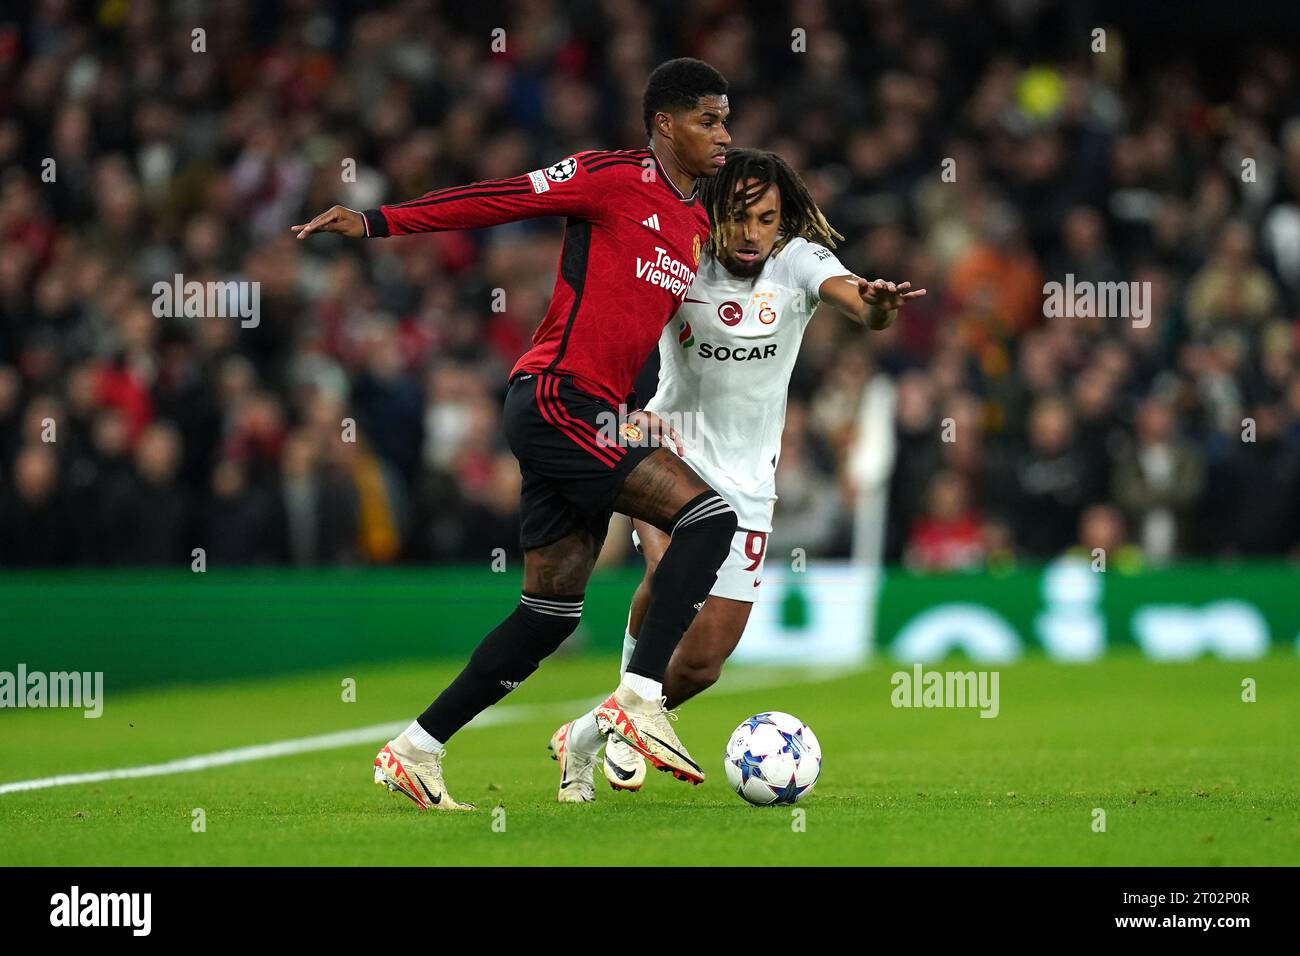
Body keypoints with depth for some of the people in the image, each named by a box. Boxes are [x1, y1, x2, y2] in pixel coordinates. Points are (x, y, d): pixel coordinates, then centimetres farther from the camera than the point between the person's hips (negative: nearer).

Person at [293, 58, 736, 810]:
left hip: (591, 418, 9)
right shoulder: (611, 178, -7)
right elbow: (500, 200, -9)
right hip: (555, 401, -9)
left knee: (552, 611, 8)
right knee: (707, 514, -19)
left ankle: (417, 750, 14)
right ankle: (640, 699, -19)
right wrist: (377, 222, -14)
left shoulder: (700, 226, 17)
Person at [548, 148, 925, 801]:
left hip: (746, 482, 2)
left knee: (702, 666, 3)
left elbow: (859, 306, -29)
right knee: (672, 568, -36)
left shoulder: (800, 259, -11)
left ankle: (584, 738, 26)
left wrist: (879, 305, -54)